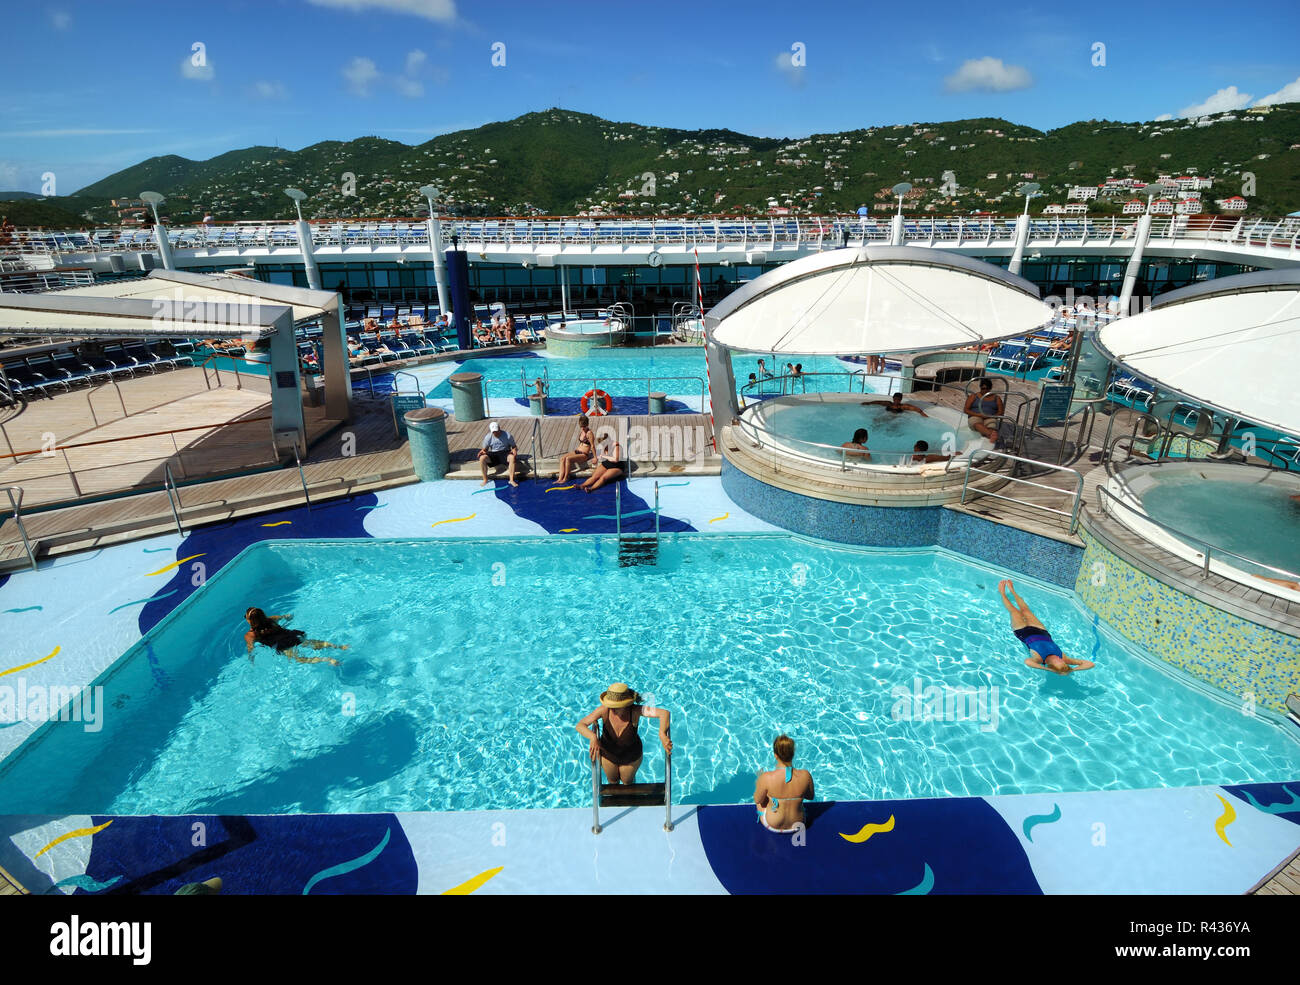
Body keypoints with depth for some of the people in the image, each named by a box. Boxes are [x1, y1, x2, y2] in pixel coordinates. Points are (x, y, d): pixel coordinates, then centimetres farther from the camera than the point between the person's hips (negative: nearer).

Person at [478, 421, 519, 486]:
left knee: (512, 457, -37)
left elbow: (514, 446, 0)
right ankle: (485, 479, -12)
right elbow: (485, 448, 8)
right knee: (482, 458, -27)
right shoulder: (488, 437, 0)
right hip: (493, 454, 2)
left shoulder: (507, 435, -6)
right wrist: (483, 451, -17)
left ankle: (511, 480, -30)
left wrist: (514, 450, -24)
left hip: (505, 452, -2)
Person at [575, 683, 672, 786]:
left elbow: (664, 713, -47)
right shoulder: (604, 710, -33)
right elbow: (580, 725, -35)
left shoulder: (635, 710, -37)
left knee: (627, 781, 29)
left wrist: (662, 735, -64)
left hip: (631, 757, -1)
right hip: (607, 755, 1)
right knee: (612, 780, 30)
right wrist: (593, 737, -55)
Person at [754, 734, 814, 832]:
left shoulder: (766, 778, -31)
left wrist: (760, 781, 3)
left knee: (756, 785, 22)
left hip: (773, 825, -2)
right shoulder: (806, 776, -24)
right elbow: (810, 797, -4)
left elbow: (757, 800, -13)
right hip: (798, 823, 2)